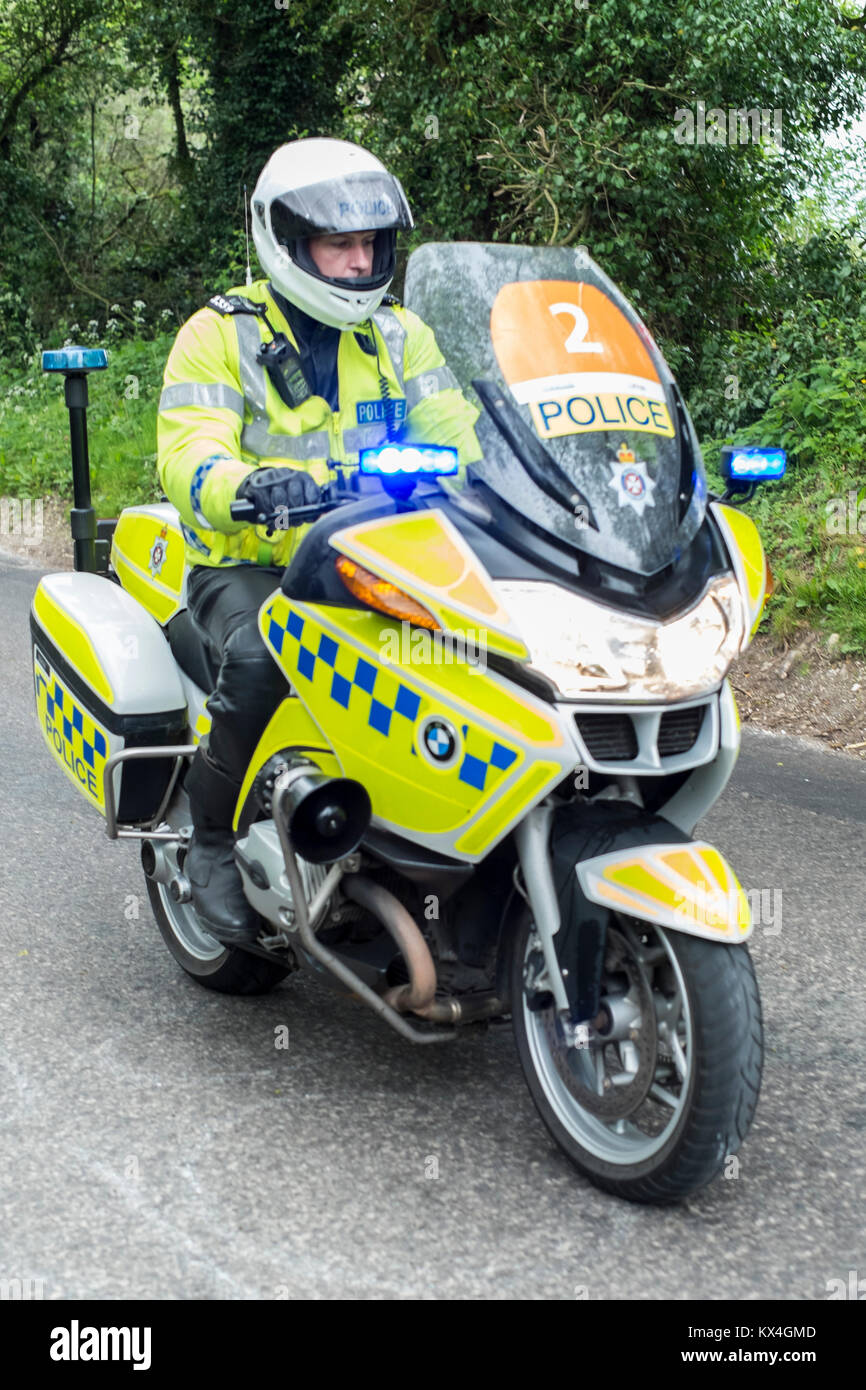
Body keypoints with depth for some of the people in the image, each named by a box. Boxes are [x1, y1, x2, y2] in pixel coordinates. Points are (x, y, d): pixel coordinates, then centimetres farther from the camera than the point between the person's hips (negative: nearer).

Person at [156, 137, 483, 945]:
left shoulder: (400, 333, 14)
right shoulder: (220, 334, -1)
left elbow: (456, 436, 6)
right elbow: (186, 459, -14)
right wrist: (250, 485, -38)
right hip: (249, 566, -3)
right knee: (262, 661, -35)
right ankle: (214, 840, -12)